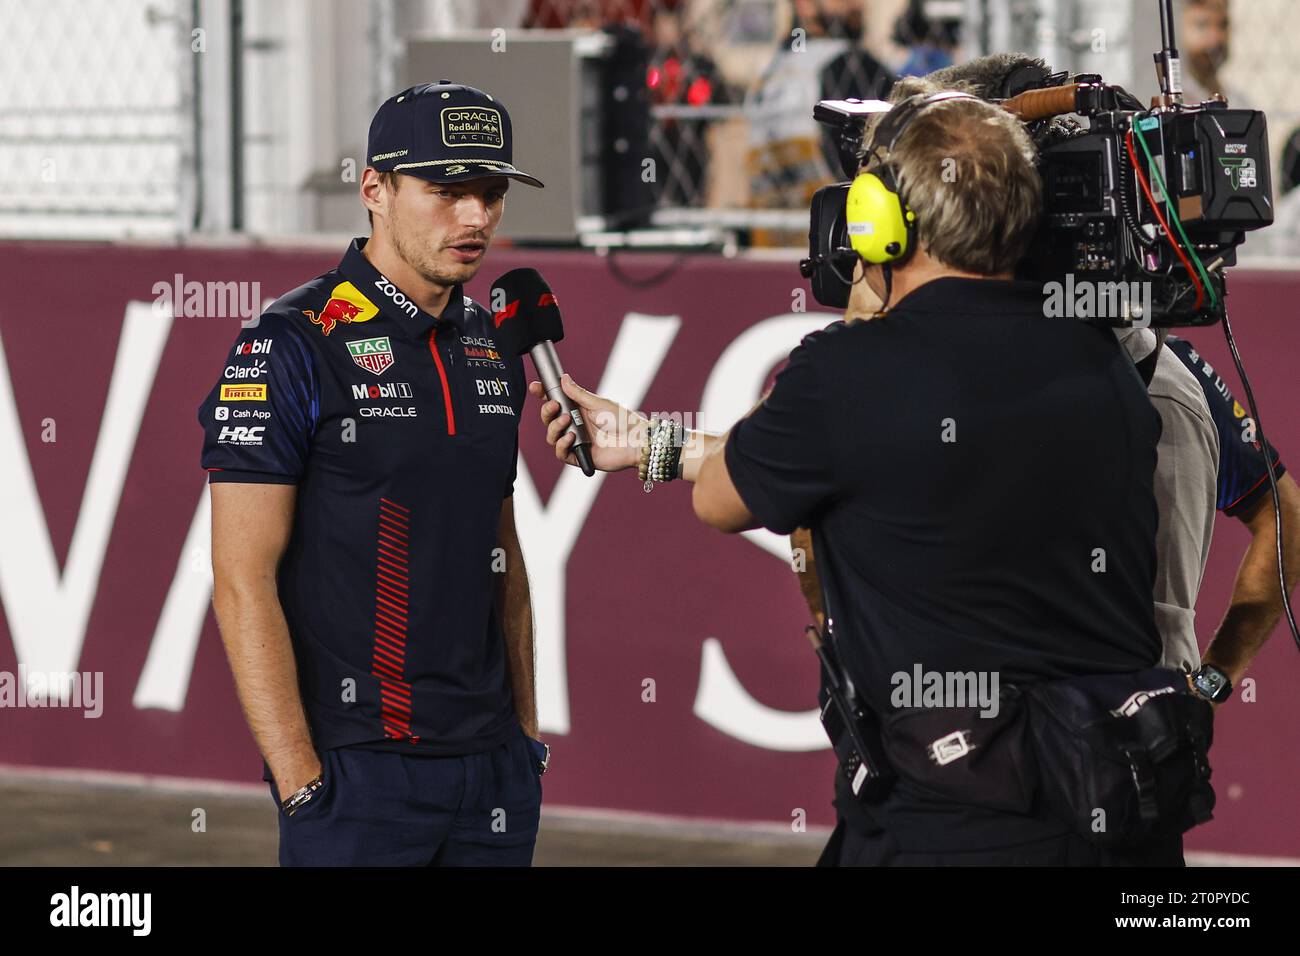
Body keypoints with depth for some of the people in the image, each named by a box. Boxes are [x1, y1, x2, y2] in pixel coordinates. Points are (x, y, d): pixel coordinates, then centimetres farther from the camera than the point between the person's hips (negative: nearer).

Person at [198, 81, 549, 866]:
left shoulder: (494, 349, 12)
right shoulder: (293, 346, -9)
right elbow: (244, 580, -12)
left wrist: (527, 736, 13)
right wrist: (301, 782, -15)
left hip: (492, 769, 6)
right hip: (357, 771, -6)